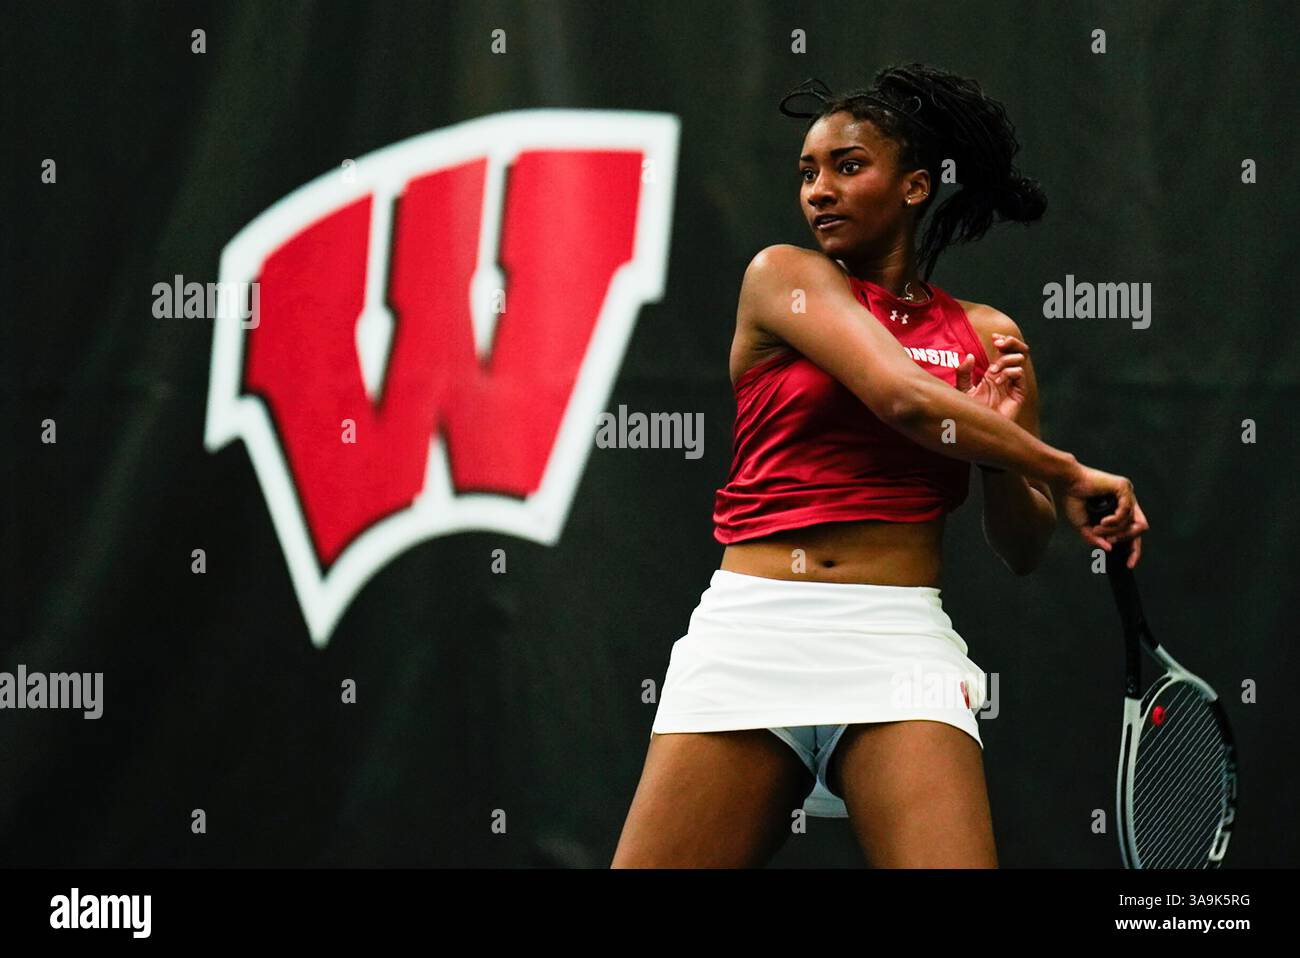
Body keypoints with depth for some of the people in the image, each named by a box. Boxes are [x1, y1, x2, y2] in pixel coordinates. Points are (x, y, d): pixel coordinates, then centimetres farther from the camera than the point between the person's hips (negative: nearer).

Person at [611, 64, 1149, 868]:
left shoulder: (988, 339, 13)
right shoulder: (781, 277, 5)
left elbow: (1022, 550, 16)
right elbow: (901, 398, -11)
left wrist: (1006, 438, -3)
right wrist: (1067, 472, -6)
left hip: (898, 641, 1)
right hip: (751, 631, -1)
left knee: (952, 859, -21)